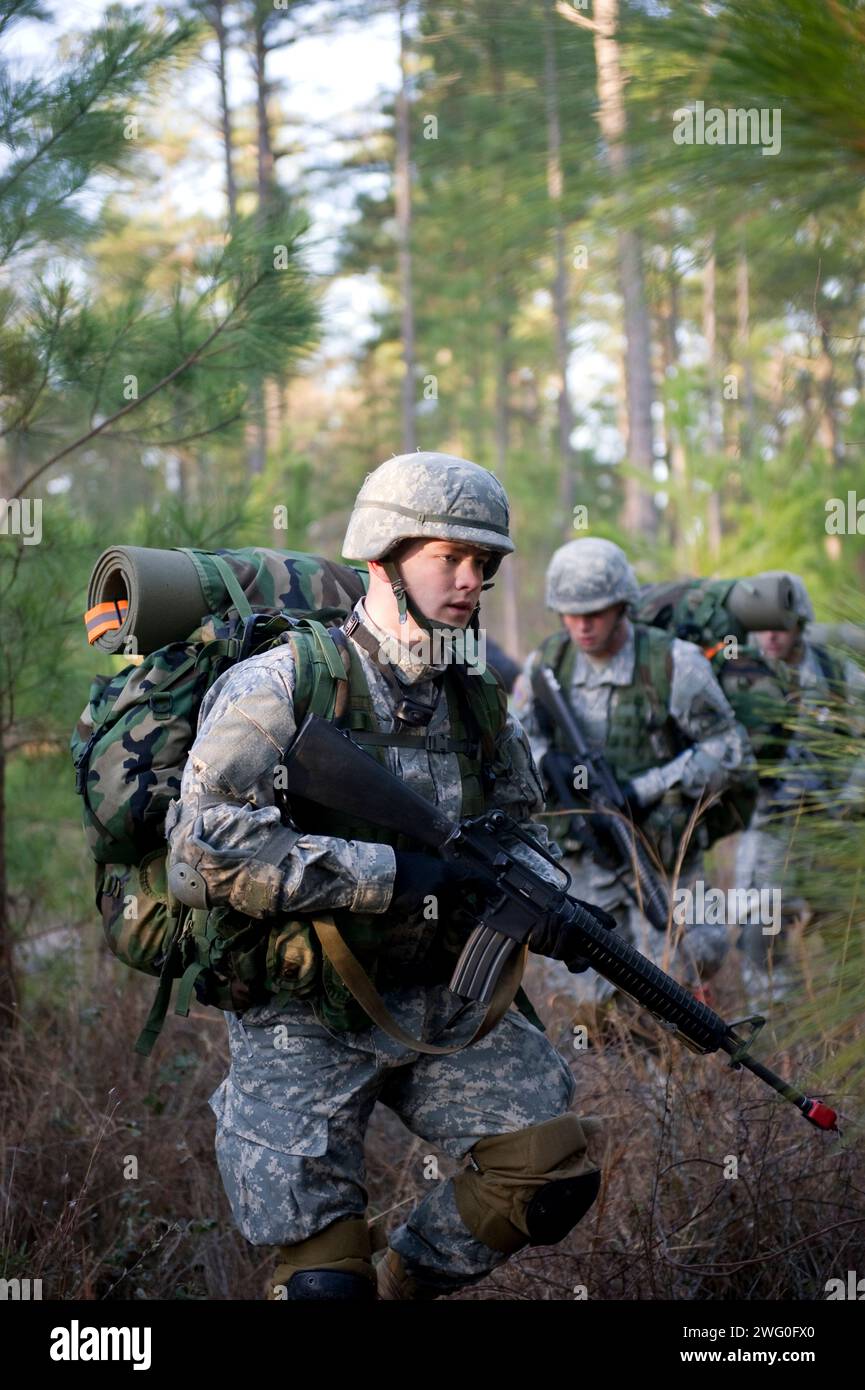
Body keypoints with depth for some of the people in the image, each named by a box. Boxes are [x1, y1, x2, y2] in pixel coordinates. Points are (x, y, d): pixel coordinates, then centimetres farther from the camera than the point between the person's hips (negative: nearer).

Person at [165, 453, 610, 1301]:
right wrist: (388, 875, -26)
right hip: (305, 1023, -5)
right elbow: (208, 843, -25)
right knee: (324, 1280, -6)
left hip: (443, 1005, 6)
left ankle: (401, 1282, 18)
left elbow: (517, 830, 16)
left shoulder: (477, 702, 5)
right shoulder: (282, 686, -15)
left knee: (557, 1170, -4)